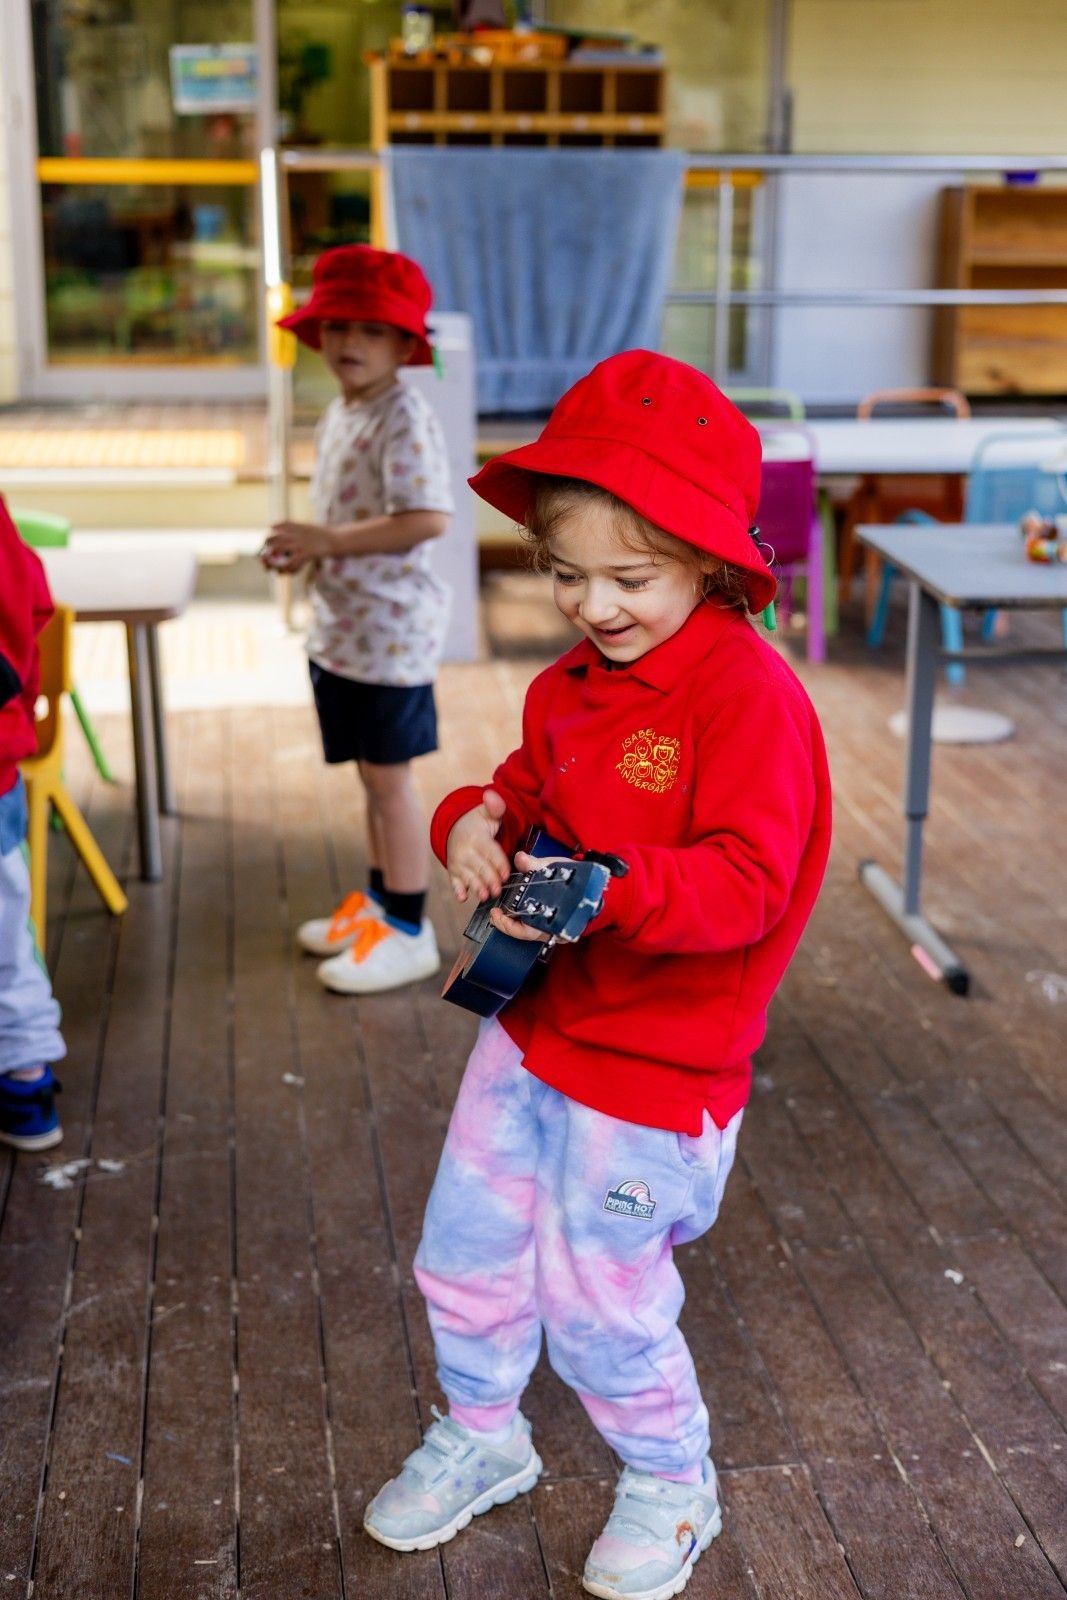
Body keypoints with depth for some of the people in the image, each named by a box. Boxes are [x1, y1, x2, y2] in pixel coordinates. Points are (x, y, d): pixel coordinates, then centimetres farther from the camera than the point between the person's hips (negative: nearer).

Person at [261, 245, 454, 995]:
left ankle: (408, 932, 9)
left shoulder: (403, 417, -17)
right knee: (372, 772, 18)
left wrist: (328, 540, -23)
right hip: (341, 625, 9)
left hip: (390, 630, -9)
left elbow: (427, 519, -28)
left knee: (388, 774, -1)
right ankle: (379, 897, 32)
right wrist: (304, 549, 5)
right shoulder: (340, 412, 12)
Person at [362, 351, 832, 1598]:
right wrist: (476, 822, -8)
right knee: (464, 1252, 18)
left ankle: (670, 1487, 35)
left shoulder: (751, 696, -21)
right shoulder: (569, 687, 4)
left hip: (653, 1062, -7)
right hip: (531, 1026, 8)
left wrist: (610, 893, -40)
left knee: (598, 1304, 6)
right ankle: (480, 1436, 45)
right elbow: (528, 790, 15)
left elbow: (744, 884, -27)